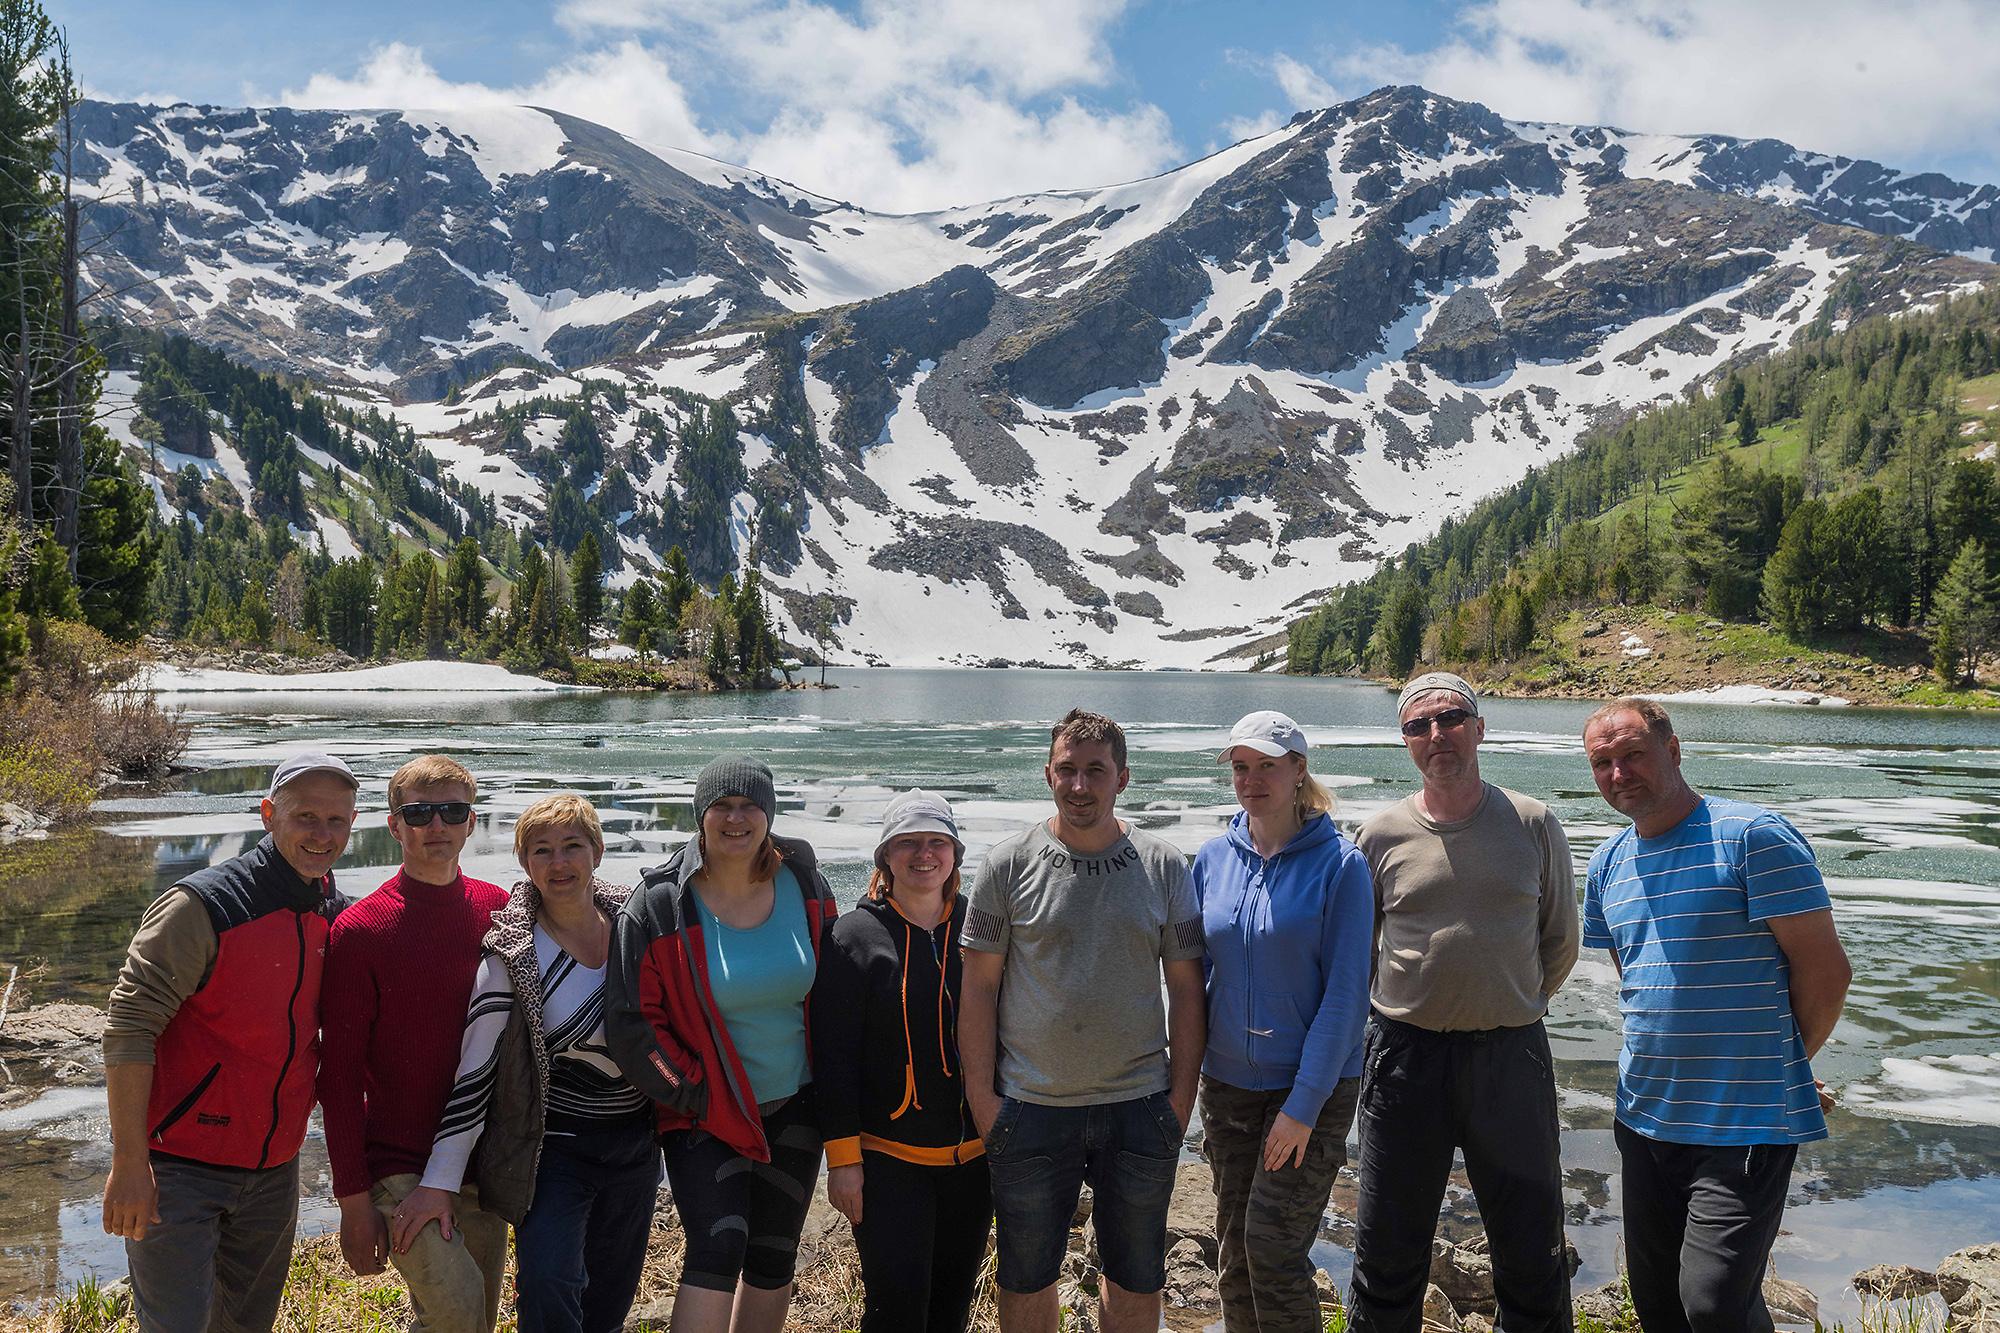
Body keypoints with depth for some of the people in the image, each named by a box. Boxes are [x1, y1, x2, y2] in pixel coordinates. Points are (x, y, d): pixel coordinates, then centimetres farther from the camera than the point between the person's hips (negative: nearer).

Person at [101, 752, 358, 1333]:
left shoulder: (336, 917, 4)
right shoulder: (203, 905, -17)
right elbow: (127, 1029, -19)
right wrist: (129, 1164, -22)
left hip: (274, 1170, 6)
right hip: (178, 1169, -6)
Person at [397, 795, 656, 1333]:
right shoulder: (513, 956, -14)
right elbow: (473, 1069, -15)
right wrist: (439, 1182, -16)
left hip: (635, 1144, 5)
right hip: (554, 1147, -4)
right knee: (548, 1289, -21)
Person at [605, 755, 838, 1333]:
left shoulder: (805, 885, -3)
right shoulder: (657, 905, -13)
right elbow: (631, 1024, -11)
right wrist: (698, 1094, -11)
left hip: (794, 1105, 4)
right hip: (706, 1111, -4)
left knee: (774, 1260, 12)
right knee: (719, 1244, -19)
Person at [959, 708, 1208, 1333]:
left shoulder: (1164, 867, 0)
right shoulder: (1009, 865, -4)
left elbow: (1186, 986, 4)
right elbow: (978, 985, -1)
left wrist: (1182, 1094, -1)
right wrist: (982, 1095, -5)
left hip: (1139, 1106, 1)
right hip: (1030, 1107, -1)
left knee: (1137, 1279, 14)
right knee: (1026, 1276, 13)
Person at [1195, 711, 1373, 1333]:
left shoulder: (1340, 863, -11)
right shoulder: (1213, 858, 2)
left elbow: (1345, 994, -13)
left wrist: (1304, 1105, -15)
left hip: (1314, 1087, -4)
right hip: (1228, 1082, 5)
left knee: (1273, 1250, -7)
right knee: (1235, 1250, 12)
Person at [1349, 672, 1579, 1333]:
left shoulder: (1534, 824, 1)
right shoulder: (1381, 835, 1)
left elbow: (1559, 941, 11)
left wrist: (1508, 1009, 12)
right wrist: (1411, 1013, 9)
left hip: (1511, 1053, 0)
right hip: (1405, 1055, 0)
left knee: (1533, 1254, 10)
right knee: (1388, 1253, 9)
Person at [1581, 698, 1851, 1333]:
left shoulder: (1754, 837, -13)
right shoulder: (1608, 864, 9)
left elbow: (1824, 970, -11)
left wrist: (1783, 1063, 1)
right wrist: (1663, 1065, 14)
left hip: (1745, 1125, -7)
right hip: (1645, 1117, 7)